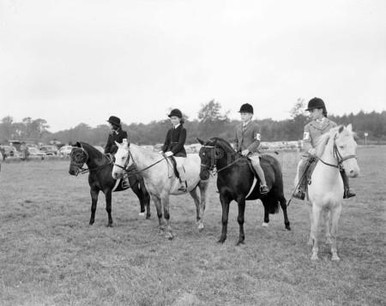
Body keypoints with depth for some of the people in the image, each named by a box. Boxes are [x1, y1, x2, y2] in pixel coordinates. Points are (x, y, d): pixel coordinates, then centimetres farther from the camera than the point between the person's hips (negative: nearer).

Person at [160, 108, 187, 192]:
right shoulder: (170, 131, 18)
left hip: (179, 153, -7)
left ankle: (183, 185, -19)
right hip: (169, 152, 7)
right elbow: (166, 143, 16)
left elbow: (180, 143, -12)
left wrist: (172, 152, -22)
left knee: (178, 165, -32)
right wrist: (163, 150, -3)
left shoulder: (183, 130, -2)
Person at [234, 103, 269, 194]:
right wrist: (236, 150, 7)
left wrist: (248, 150, -19)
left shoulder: (255, 126, -1)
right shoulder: (238, 127, 16)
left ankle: (264, 185, -21)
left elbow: (257, 141, -9)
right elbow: (236, 141, 25)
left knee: (255, 164, -32)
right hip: (240, 153, 6)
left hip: (252, 152, -6)